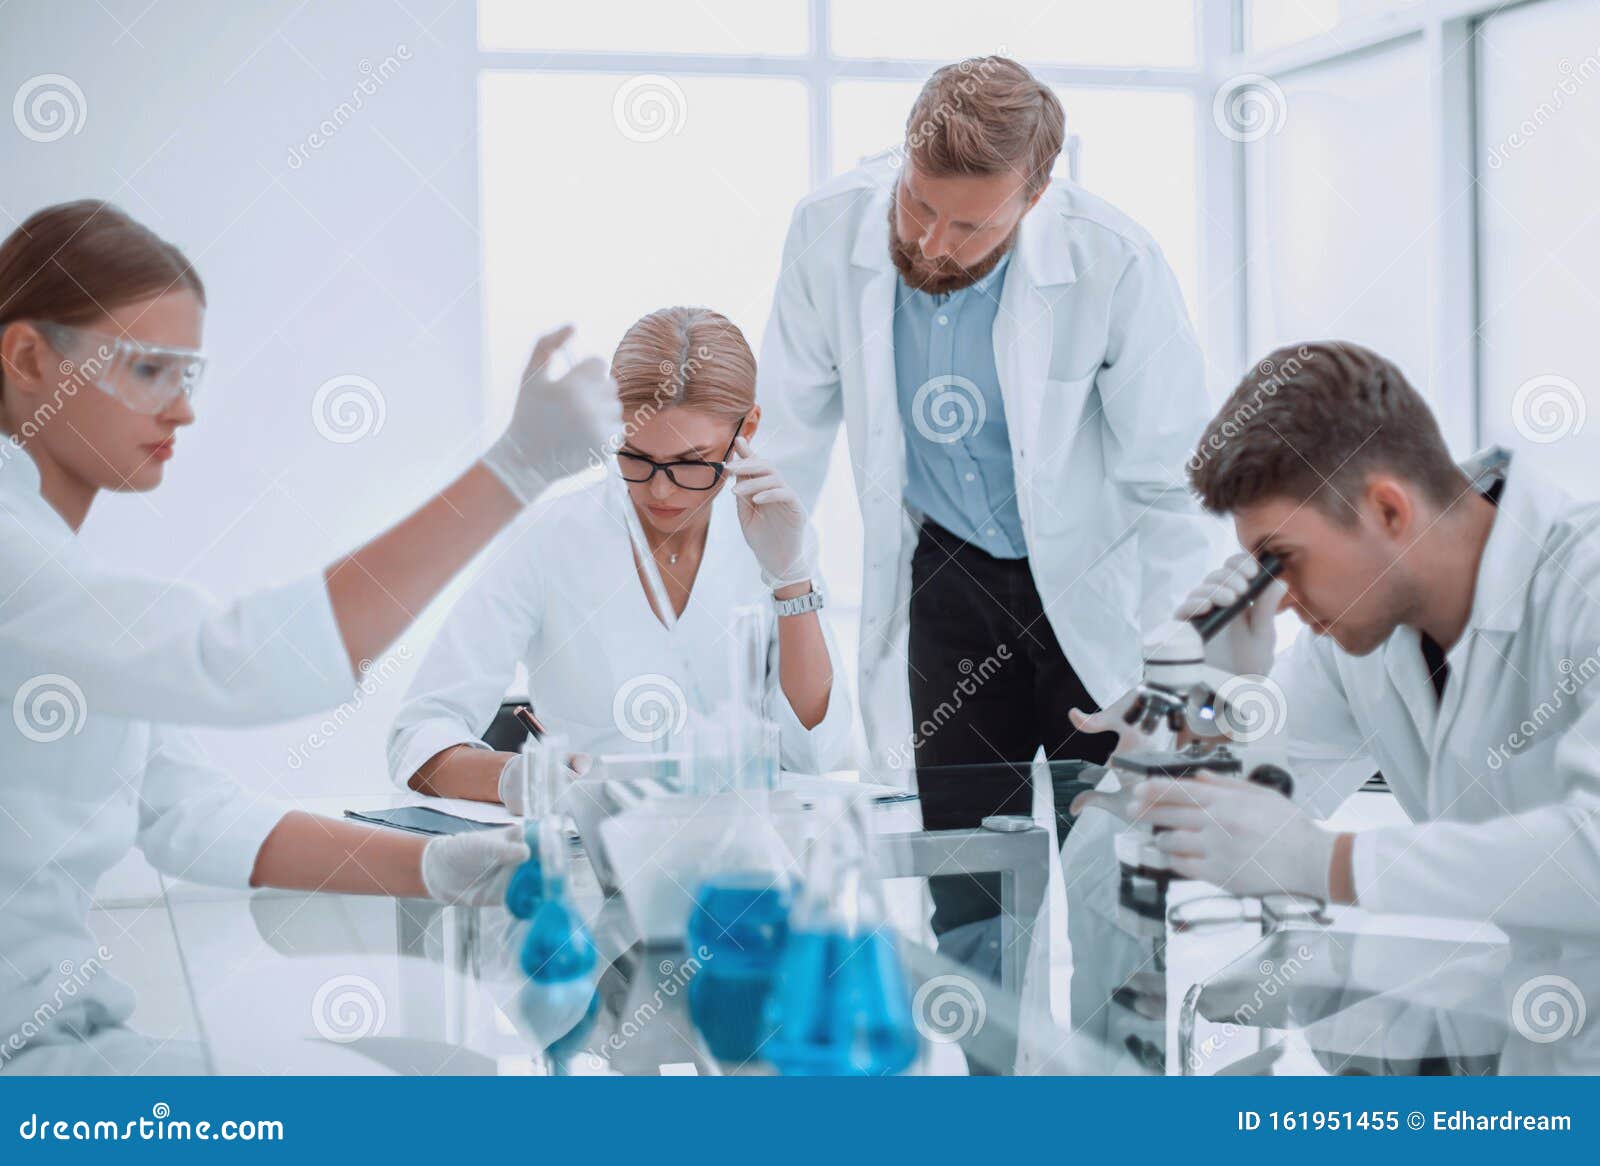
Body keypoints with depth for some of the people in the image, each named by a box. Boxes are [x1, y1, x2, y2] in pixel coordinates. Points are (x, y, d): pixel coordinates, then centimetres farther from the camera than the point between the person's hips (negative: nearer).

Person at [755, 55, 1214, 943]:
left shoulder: (1115, 264, -23)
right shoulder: (830, 232, -15)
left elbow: (1170, 479, -12)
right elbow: (788, 438, -3)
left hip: (1094, 582, -2)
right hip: (947, 574, 2)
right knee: (965, 887, 2)